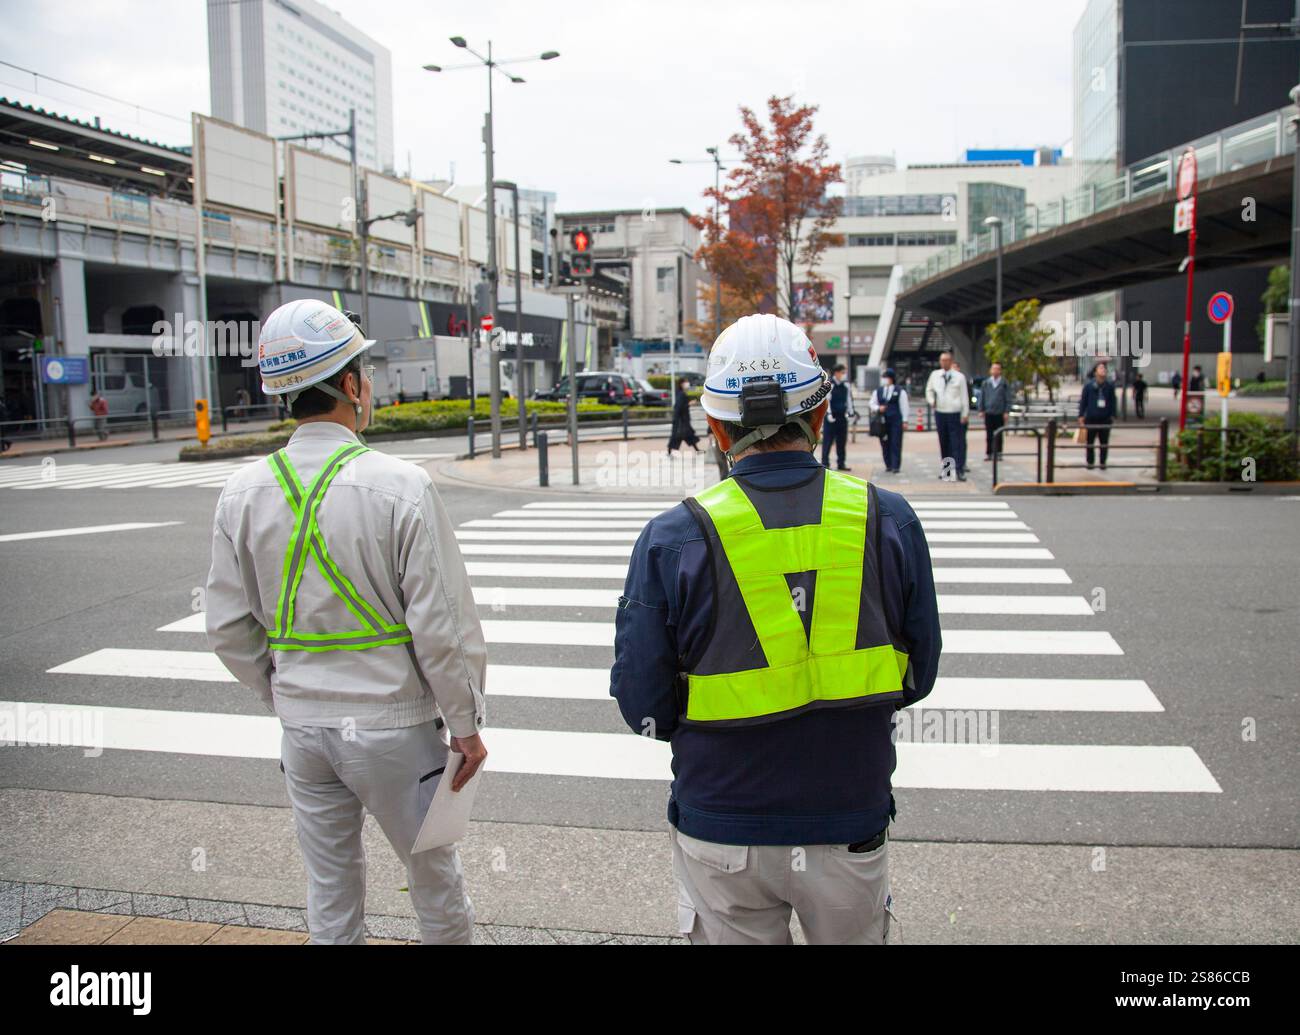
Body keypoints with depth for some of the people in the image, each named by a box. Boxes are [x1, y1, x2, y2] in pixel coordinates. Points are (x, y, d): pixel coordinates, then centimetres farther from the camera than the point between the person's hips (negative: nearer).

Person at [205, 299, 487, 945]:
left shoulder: (243, 492, -3)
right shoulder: (399, 486, -17)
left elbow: (230, 629, 2)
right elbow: (441, 626, -17)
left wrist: (284, 698, 16)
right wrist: (465, 724, -5)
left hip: (302, 725, 4)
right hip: (391, 725, -4)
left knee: (329, 886, 19)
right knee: (432, 869, 17)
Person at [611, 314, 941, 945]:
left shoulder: (671, 540, -16)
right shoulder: (889, 521, -9)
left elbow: (644, 707, -10)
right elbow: (920, 674, 1)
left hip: (721, 839, -1)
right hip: (851, 824, 2)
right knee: (854, 936, 25)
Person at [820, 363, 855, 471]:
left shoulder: (846, 385, 9)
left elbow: (849, 398, 18)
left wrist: (851, 411, 14)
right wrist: (828, 413, -19)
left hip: (842, 416, 6)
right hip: (831, 417, -6)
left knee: (842, 441, 10)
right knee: (827, 440, -4)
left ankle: (841, 463, 17)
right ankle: (825, 463, 1)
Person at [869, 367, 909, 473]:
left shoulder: (900, 391, 2)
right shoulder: (877, 391, 12)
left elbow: (904, 406, 2)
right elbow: (872, 403, 17)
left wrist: (904, 420, -2)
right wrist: (878, 408, -5)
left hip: (896, 420, -3)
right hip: (882, 421, 4)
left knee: (896, 444, -6)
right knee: (885, 444, 4)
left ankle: (896, 466, -4)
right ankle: (888, 465, 14)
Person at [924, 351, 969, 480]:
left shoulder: (959, 377, 0)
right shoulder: (935, 375, 8)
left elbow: (964, 396, 1)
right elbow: (929, 390, 23)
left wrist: (965, 414, -3)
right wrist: (931, 401, 4)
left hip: (954, 413, -3)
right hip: (939, 412, 3)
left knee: (957, 442, -8)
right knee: (944, 443, 9)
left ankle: (959, 470, -10)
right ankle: (947, 469, 18)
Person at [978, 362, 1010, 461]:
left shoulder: (1004, 384, 2)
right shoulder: (985, 383, 7)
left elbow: (1008, 399, 2)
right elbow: (981, 397, 10)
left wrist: (1006, 412, -5)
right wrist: (981, 410, 4)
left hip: (999, 413, -1)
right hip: (988, 413, 1)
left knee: (998, 435, 4)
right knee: (989, 434, 3)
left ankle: (998, 453, 11)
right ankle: (988, 453, 8)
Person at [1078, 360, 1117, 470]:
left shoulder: (1110, 386, 5)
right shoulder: (1088, 386, -1)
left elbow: (1113, 402, 10)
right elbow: (1083, 401, 1)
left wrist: (1112, 416, 4)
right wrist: (1081, 416, -3)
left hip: (1105, 419, 2)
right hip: (1091, 419, -1)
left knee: (1104, 442, 7)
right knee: (1090, 442, 7)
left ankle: (1103, 463, 18)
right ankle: (1090, 463, 19)